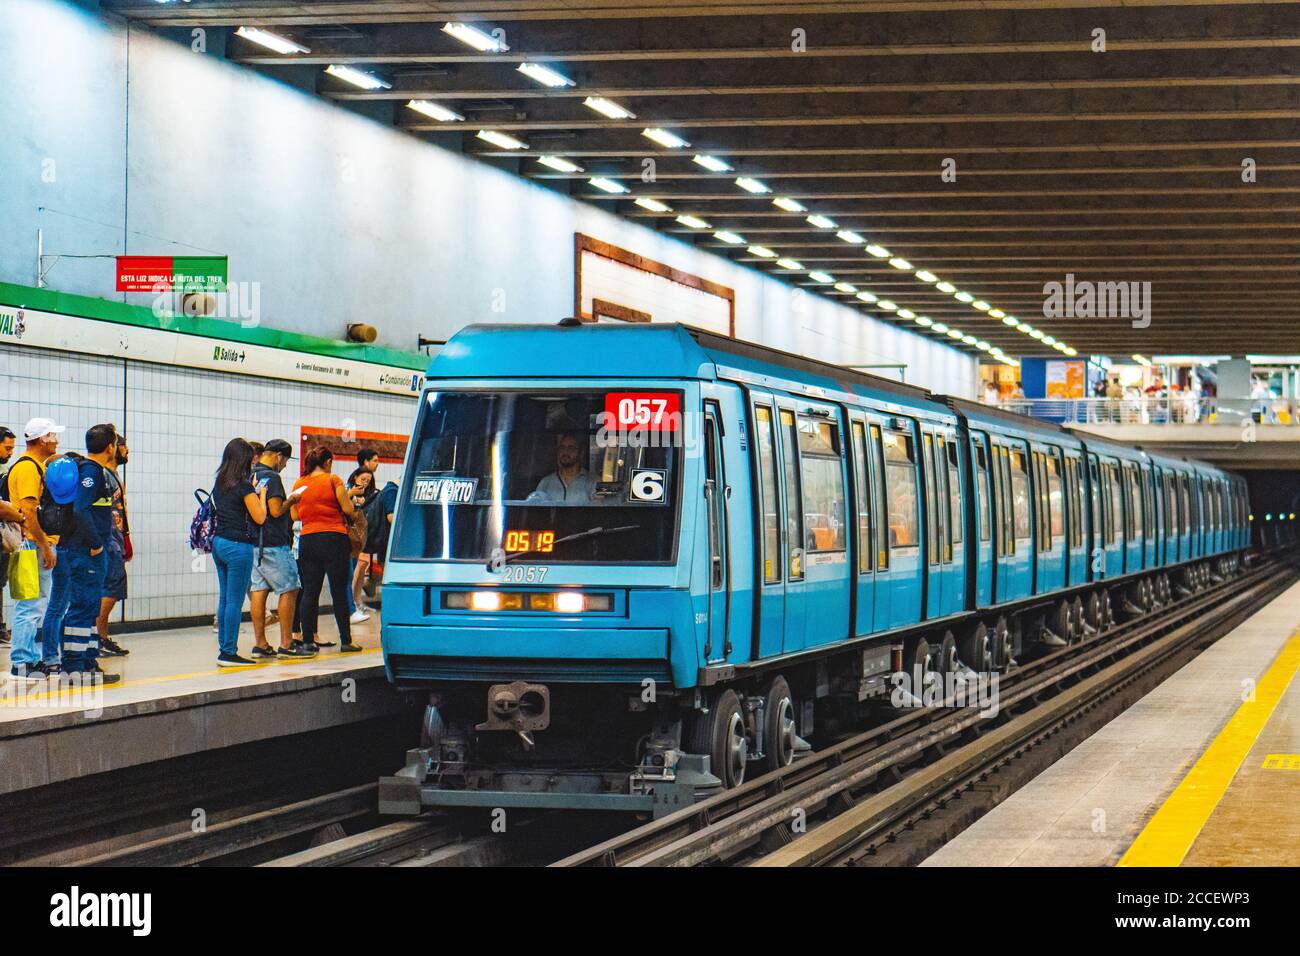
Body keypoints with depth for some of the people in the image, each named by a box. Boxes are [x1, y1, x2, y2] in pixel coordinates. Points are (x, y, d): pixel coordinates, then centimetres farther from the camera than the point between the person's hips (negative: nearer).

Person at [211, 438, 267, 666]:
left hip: (219, 543, 8)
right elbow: (259, 517, -10)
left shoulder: (219, 484, 11)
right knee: (235, 601, -5)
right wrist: (262, 494, 3)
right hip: (238, 546, -8)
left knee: (225, 599, 12)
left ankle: (224, 649, 15)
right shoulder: (244, 485, -13)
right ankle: (229, 652, -4)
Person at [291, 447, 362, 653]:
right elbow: (347, 509, -8)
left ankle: (307, 640, 4)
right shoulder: (333, 480, -5)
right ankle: (346, 640, 2)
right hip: (333, 538, -4)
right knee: (339, 592, 0)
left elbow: (294, 515, 11)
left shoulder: (299, 484, 8)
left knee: (310, 592, 7)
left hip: (307, 540, 4)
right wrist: (352, 503, 13)